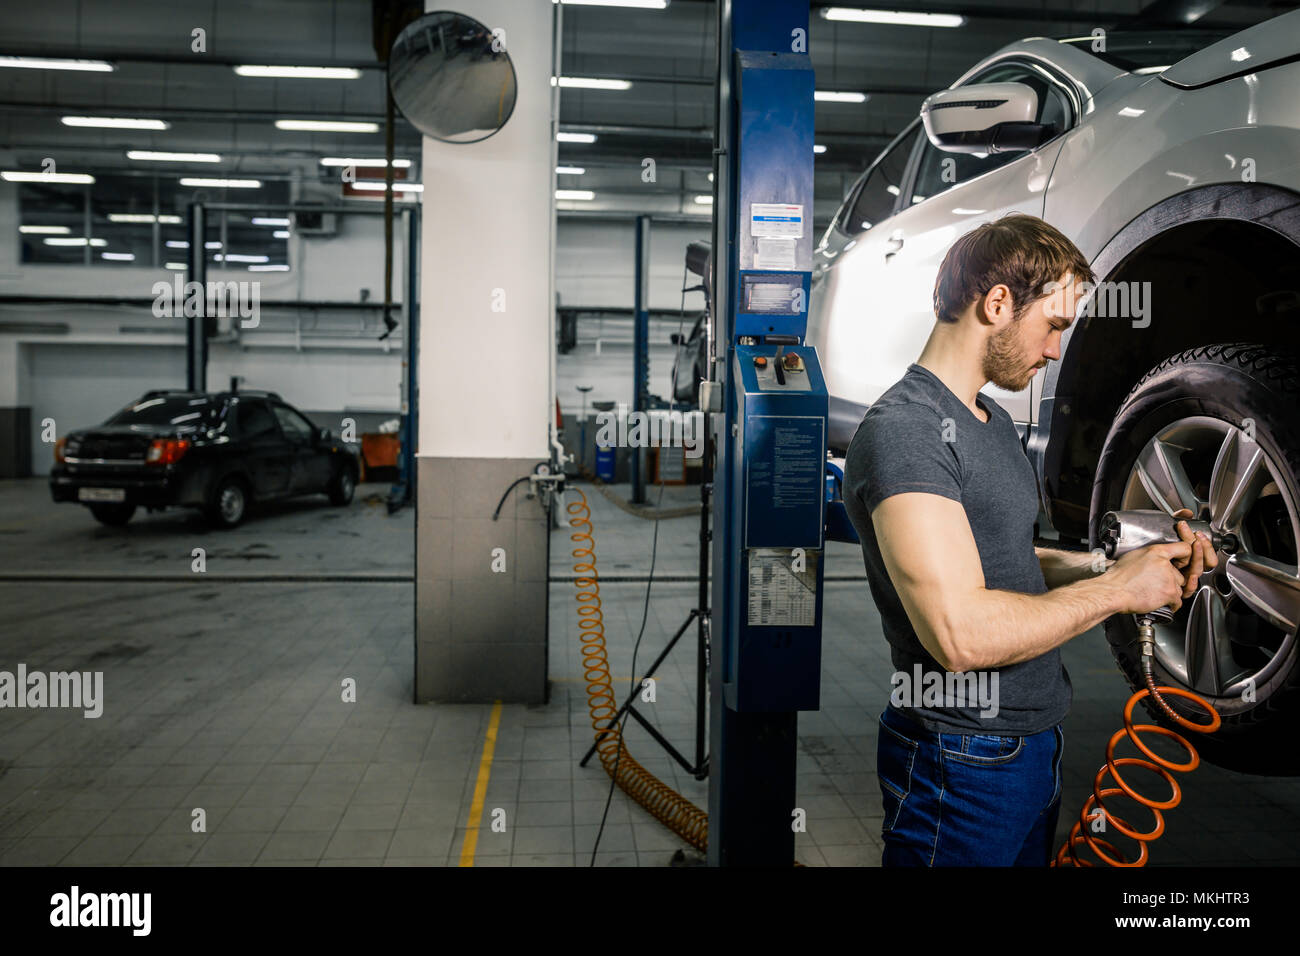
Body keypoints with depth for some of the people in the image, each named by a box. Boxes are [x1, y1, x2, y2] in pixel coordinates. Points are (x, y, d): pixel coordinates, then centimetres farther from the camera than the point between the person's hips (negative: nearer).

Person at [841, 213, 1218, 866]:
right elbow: (960, 632, -30)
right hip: (963, 764, -9)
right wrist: (1115, 589, -17)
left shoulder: (994, 420, 12)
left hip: (1036, 741, 10)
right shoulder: (904, 428, -22)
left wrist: (1108, 564, 1)